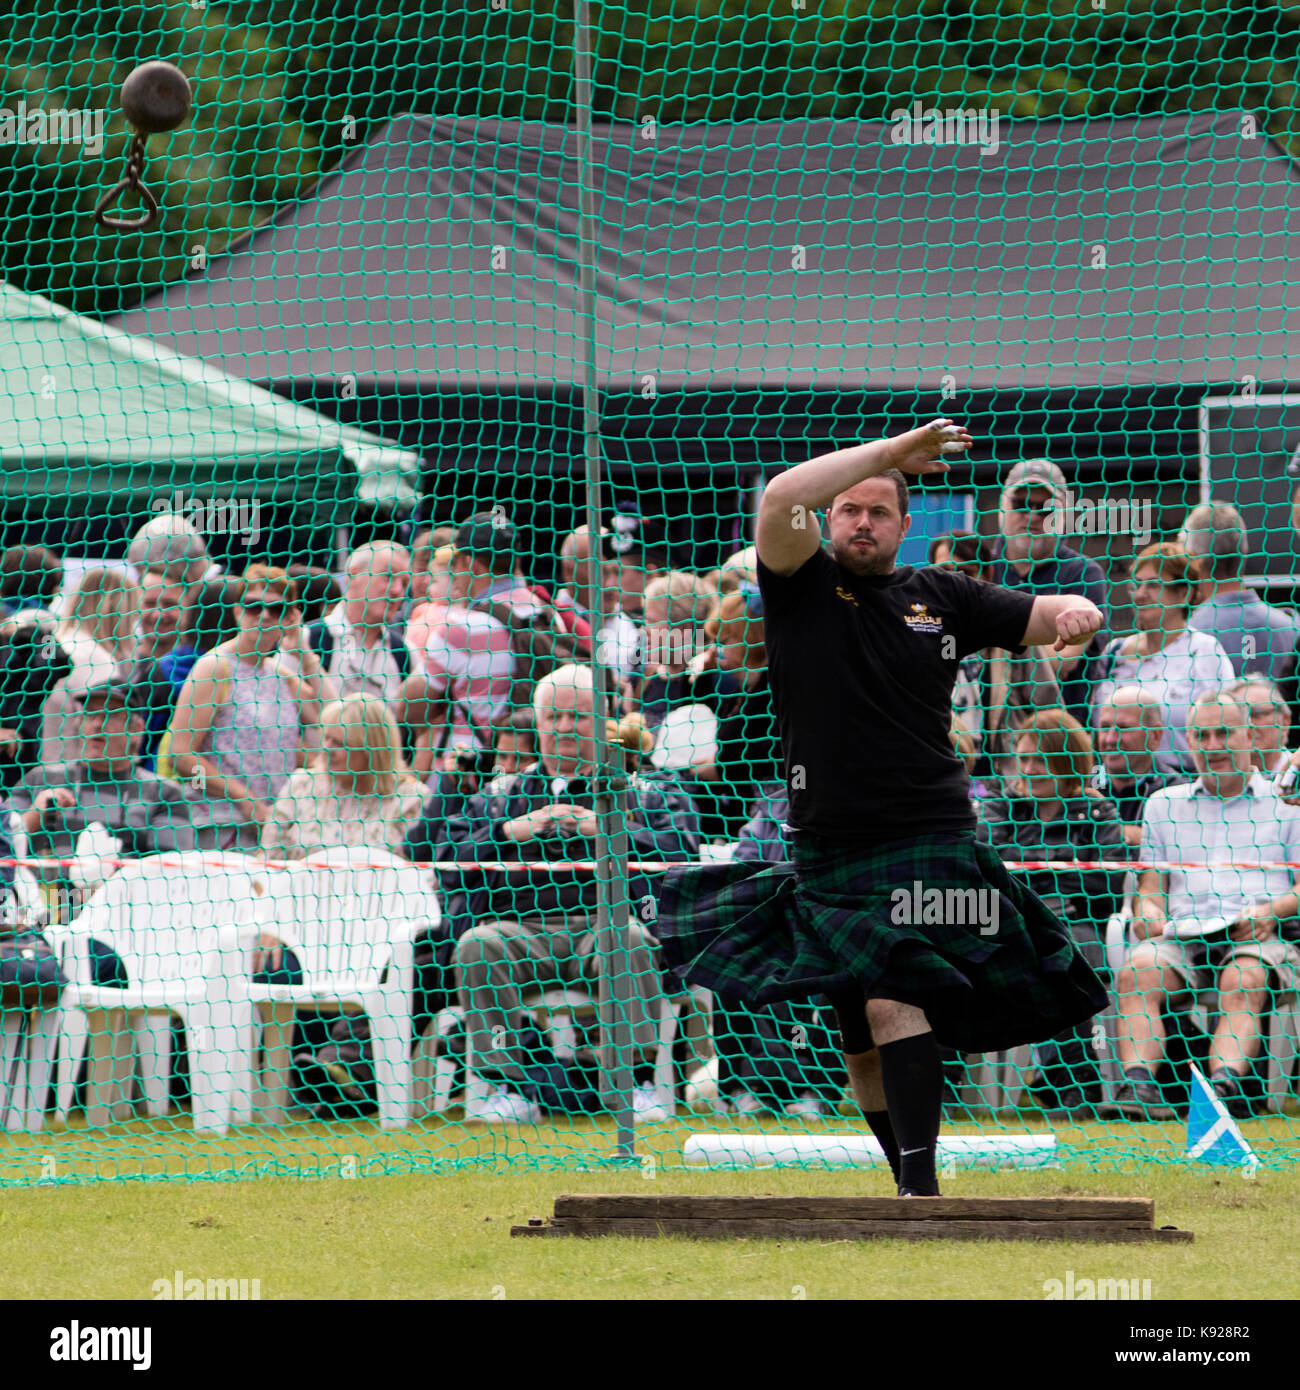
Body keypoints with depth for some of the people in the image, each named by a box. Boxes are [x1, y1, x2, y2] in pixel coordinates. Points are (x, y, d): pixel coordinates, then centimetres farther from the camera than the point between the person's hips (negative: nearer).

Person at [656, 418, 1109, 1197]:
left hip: (930, 846, -3)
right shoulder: (803, 588, 6)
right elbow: (781, 498, -13)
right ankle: (915, 1193, 23)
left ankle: (920, 1184, -28)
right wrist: (891, 451, -13)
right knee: (861, 1040, 9)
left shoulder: (940, 598, 10)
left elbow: (1046, 617, 15)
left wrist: (1075, 613, -10)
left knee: (894, 1001, -22)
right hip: (829, 857, 3)